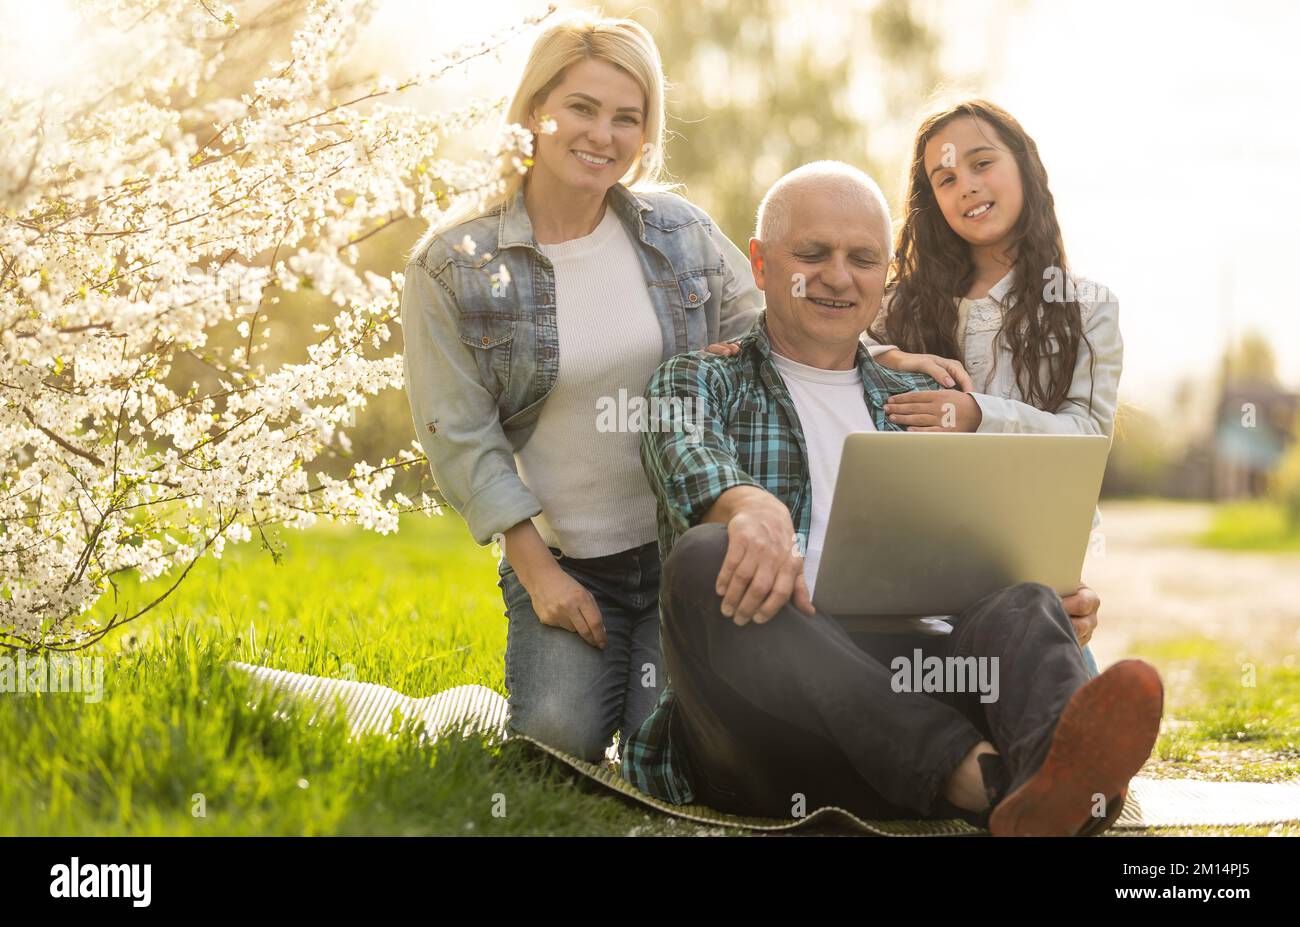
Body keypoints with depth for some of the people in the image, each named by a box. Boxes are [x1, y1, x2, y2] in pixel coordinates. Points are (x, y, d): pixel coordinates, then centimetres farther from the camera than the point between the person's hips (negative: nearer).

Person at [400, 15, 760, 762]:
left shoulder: (680, 231, 2)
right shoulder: (453, 268, -5)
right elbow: (462, 435, -5)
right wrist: (536, 568, -9)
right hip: (562, 558, -1)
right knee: (561, 735, -20)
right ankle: (562, 649, 13)